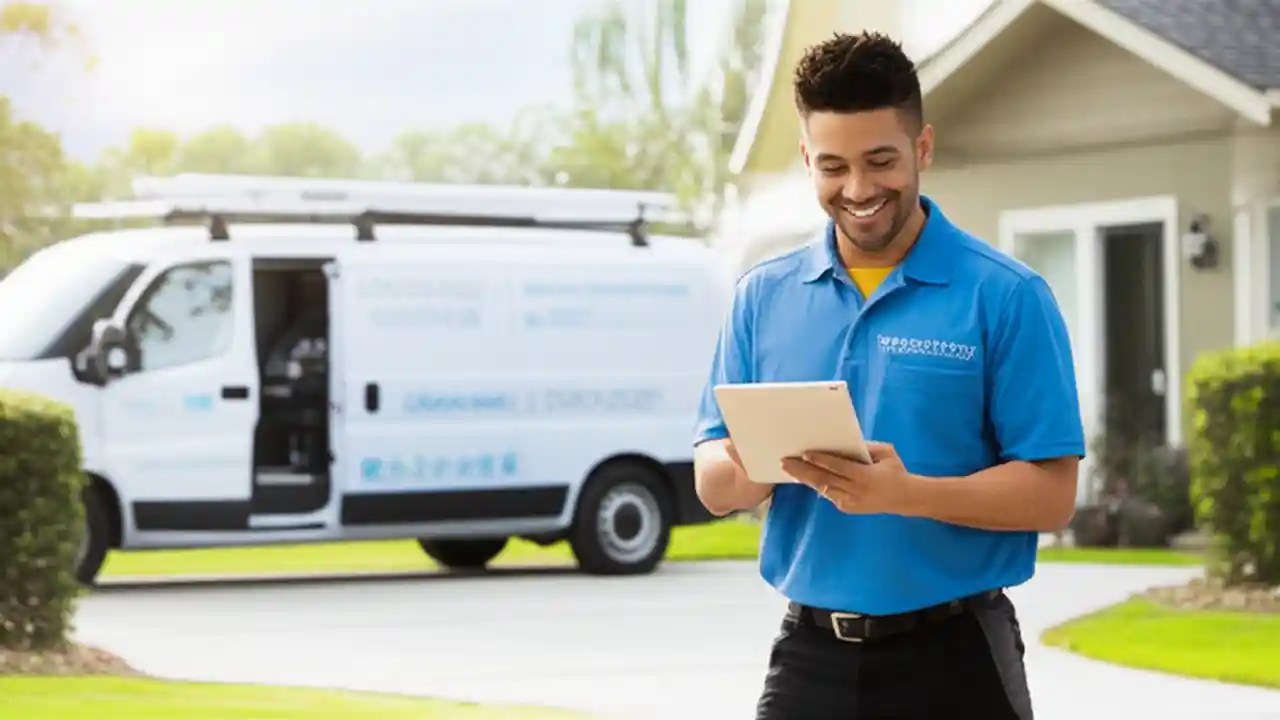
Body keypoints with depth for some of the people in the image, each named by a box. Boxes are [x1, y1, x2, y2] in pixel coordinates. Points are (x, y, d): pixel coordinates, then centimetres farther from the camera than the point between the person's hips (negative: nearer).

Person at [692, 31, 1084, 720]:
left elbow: (1051, 494, -9)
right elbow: (712, 483, 7)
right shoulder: (763, 295, 8)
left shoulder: (1006, 296, -5)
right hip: (808, 653, 4)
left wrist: (908, 494, -24)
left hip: (953, 659, -3)